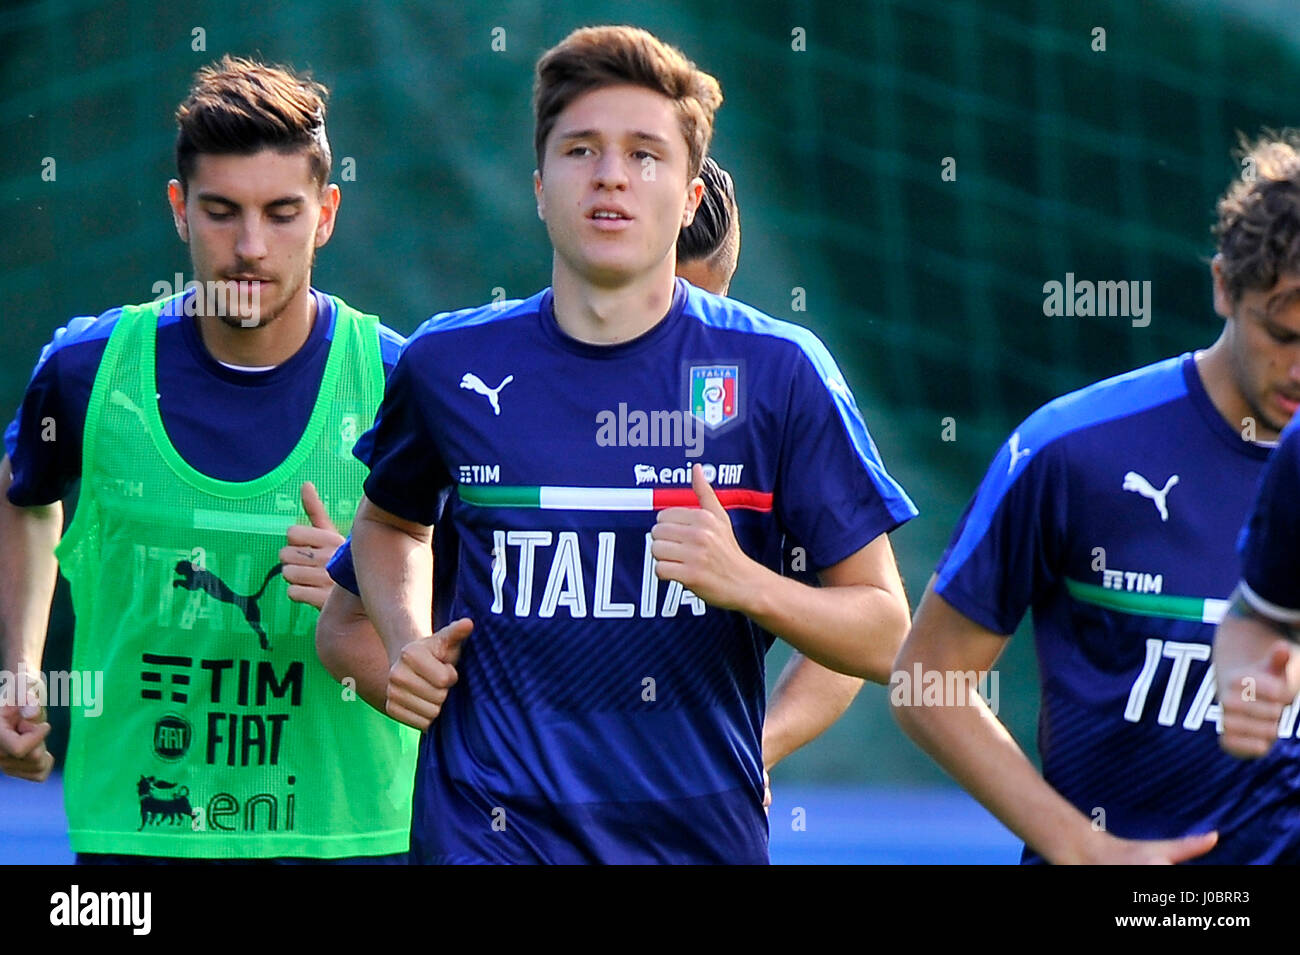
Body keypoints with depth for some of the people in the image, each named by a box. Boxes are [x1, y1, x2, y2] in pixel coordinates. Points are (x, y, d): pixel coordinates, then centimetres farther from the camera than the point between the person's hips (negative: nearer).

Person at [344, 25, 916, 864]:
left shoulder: (777, 371, -3)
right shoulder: (449, 365, 3)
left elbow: (882, 633, -1)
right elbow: (390, 521, 25)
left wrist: (745, 582, -17)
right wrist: (406, 639, 7)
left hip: (704, 828, 0)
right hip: (486, 833, 0)